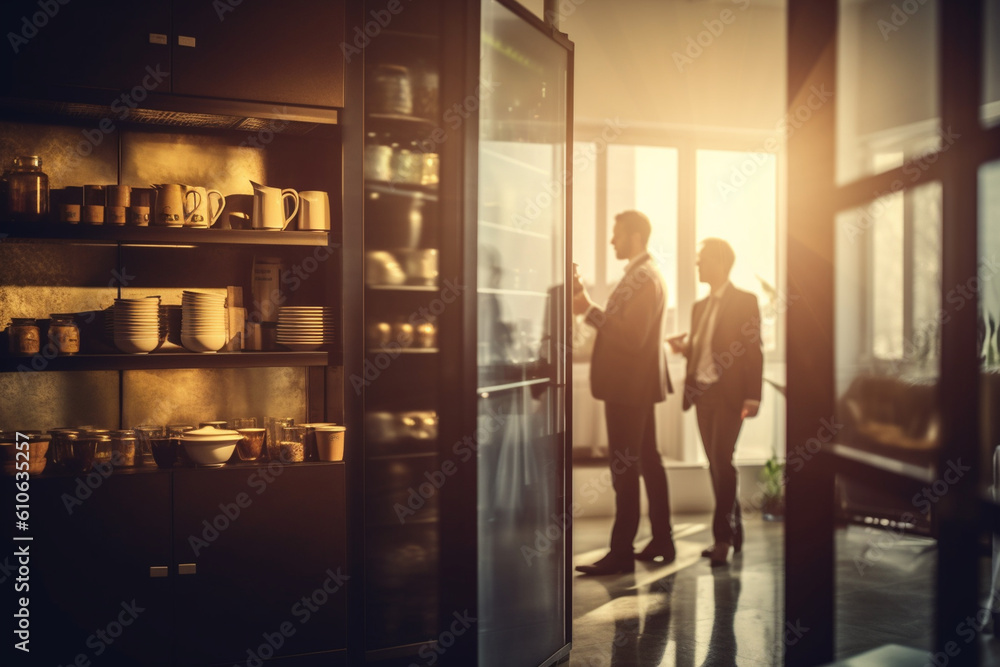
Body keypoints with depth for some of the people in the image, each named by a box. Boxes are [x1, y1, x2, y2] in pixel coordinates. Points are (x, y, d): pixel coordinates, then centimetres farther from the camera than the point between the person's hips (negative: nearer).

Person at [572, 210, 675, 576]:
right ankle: (662, 541, 23)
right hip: (638, 384, 11)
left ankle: (621, 552, -2)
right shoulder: (645, 274, 17)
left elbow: (632, 336, -24)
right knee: (648, 462, 15)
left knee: (625, 468, -7)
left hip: (629, 385, -11)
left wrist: (589, 310, -22)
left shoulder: (642, 278, -17)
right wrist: (590, 307, 5)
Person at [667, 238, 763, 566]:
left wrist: (752, 397, -14)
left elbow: (753, 351, -8)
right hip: (702, 392, 7)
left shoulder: (744, 301, -3)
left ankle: (723, 538, -6)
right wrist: (684, 348, -3)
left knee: (722, 462, -11)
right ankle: (733, 530, 19)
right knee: (716, 464, 9)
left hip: (729, 394, -6)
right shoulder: (700, 306, 17)